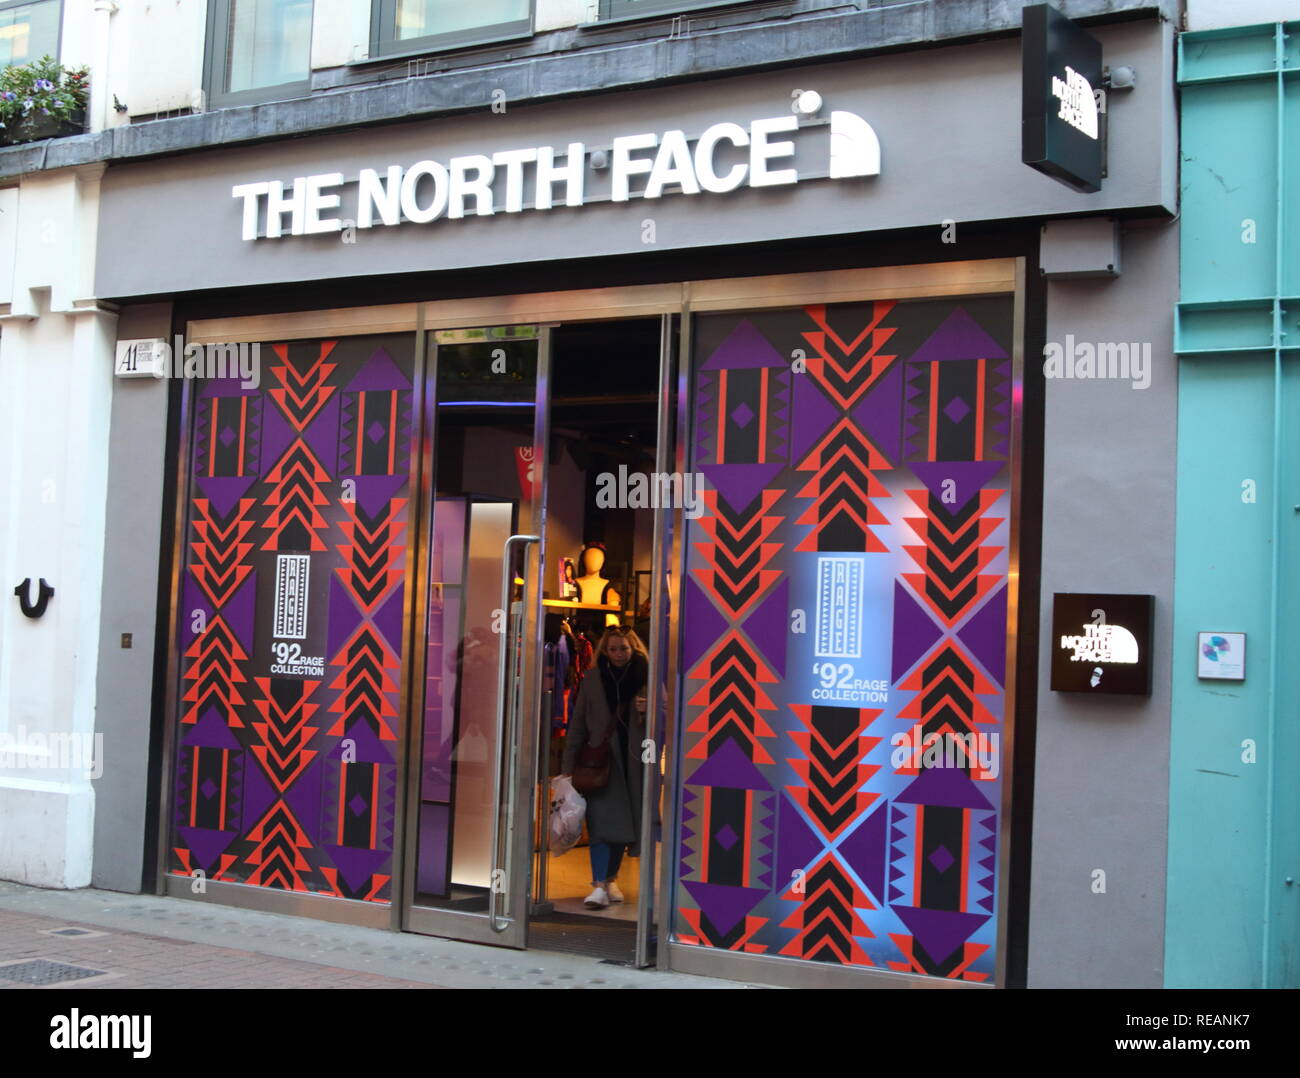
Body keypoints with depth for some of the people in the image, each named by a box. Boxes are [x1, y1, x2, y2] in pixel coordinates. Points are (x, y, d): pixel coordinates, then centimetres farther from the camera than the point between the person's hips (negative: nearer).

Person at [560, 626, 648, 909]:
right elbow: (577, 726, 8)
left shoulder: (648, 679, 4)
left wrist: (648, 712, -15)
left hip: (634, 762, 1)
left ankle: (611, 878, 24)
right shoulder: (592, 681, 6)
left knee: (624, 823, 8)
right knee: (603, 823, -11)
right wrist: (569, 767, 4)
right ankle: (599, 886, -15)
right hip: (601, 761, -1)